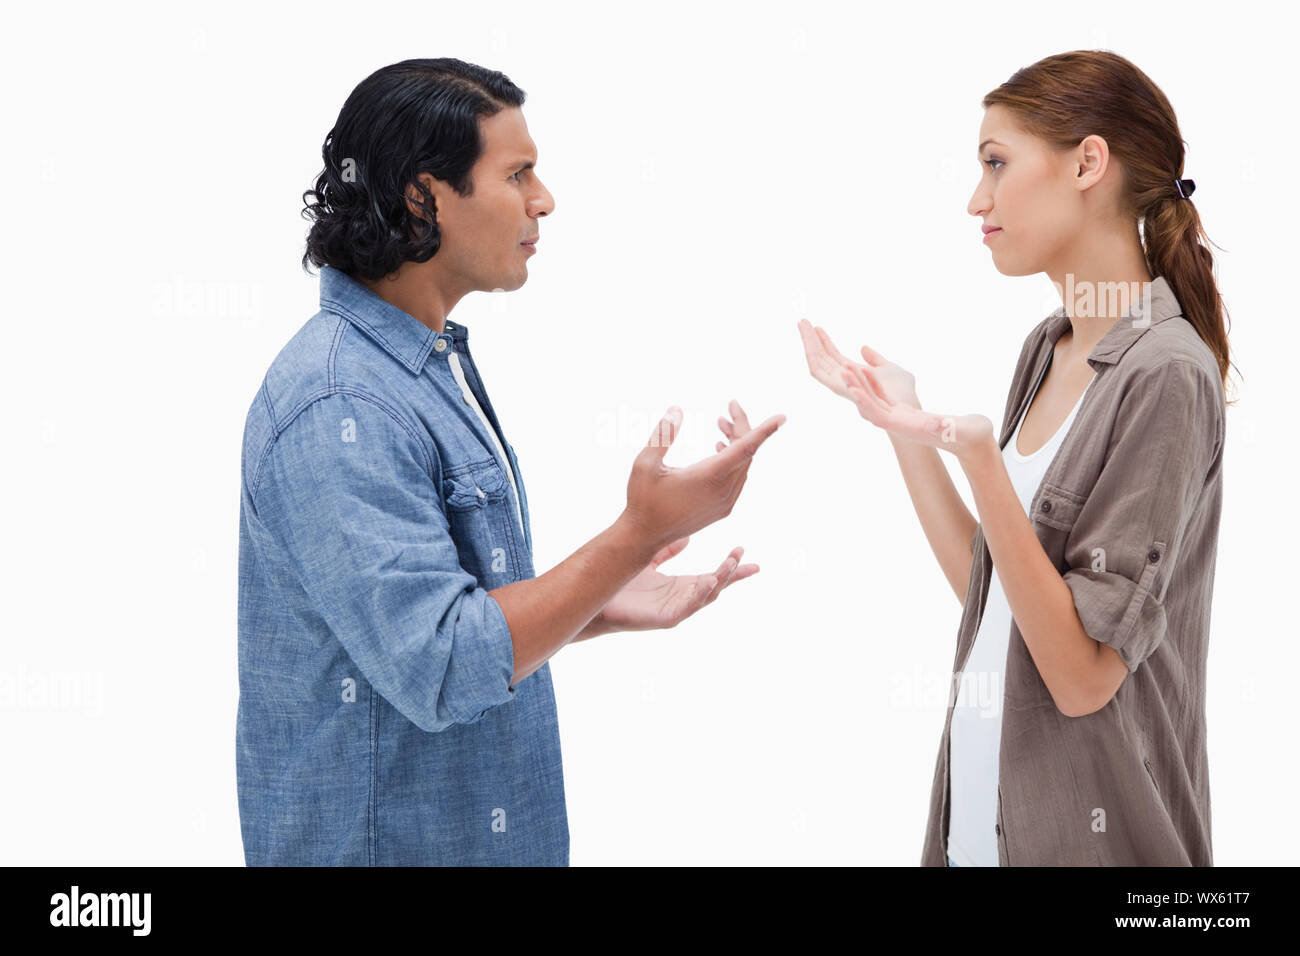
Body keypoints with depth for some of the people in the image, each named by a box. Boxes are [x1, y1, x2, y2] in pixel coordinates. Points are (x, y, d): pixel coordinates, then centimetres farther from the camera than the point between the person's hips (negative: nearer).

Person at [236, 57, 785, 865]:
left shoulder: (437, 362, 9)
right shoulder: (339, 409, -23)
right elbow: (440, 668, -28)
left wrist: (607, 606, 5)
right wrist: (640, 534, -26)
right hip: (381, 838, -9)